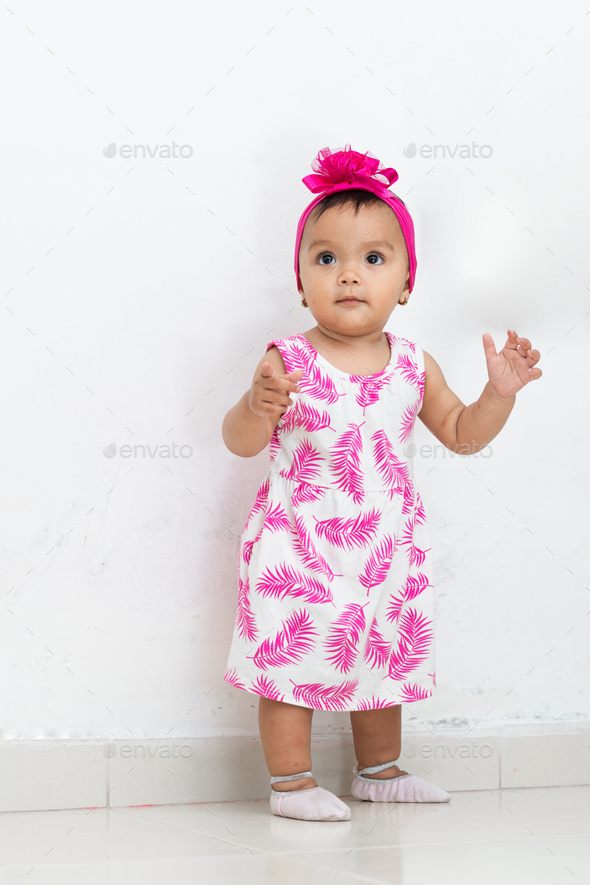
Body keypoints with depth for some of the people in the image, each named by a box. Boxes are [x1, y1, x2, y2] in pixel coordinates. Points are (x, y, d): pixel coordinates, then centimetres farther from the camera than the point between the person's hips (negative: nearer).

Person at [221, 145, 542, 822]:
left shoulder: (412, 366, -1)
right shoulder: (288, 361, -13)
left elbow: (462, 434, 10)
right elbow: (240, 442, -13)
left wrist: (499, 393, -6)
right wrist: (258, 407, -33)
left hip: (387, 548, 5)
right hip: (297, 549, -4)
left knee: (384, 659, 17)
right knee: (291, 660, 0)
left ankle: (379, 770, 35)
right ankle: (290, 780, 16)